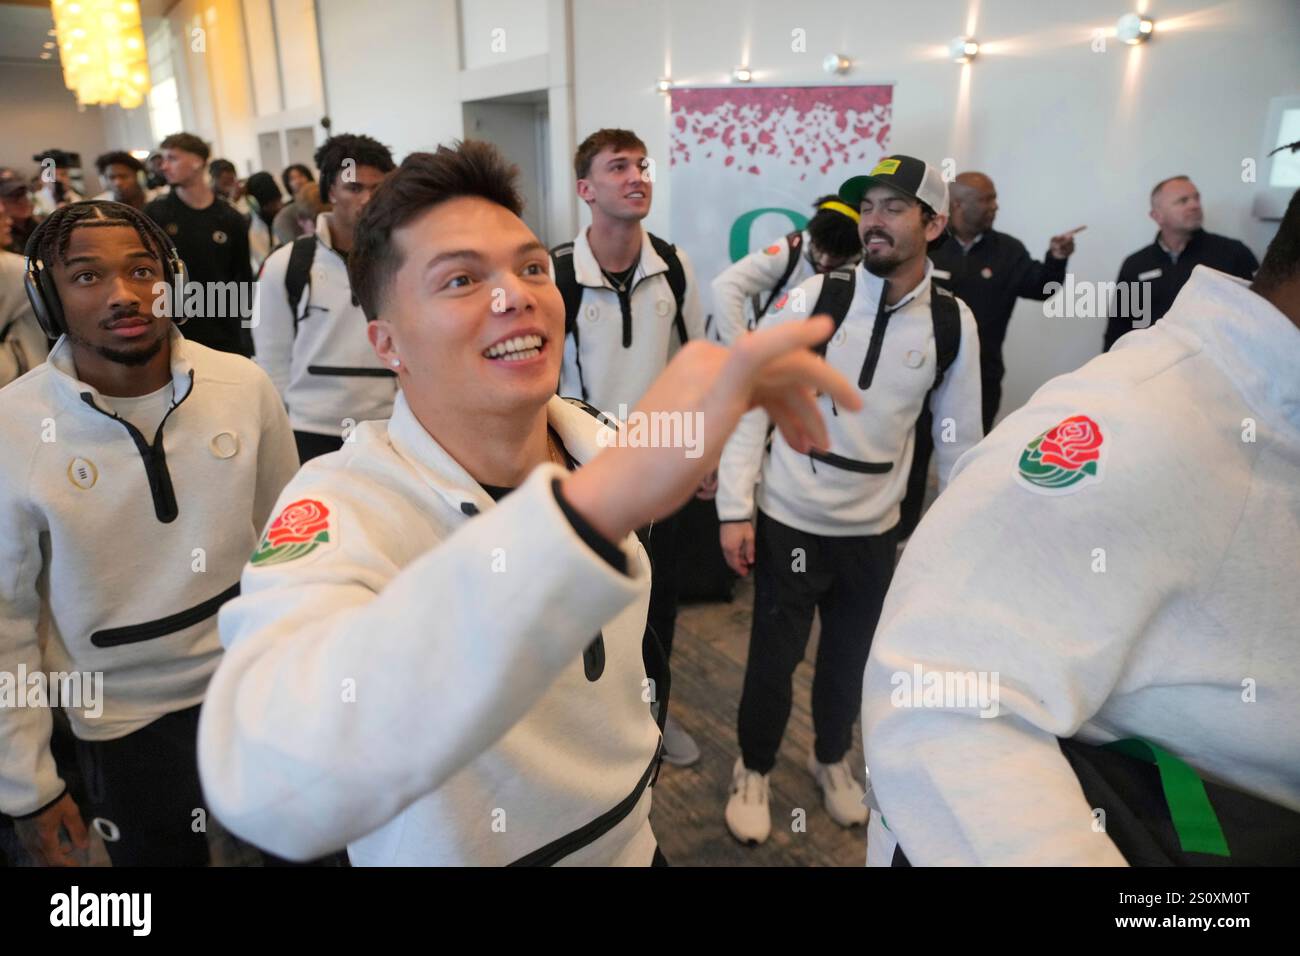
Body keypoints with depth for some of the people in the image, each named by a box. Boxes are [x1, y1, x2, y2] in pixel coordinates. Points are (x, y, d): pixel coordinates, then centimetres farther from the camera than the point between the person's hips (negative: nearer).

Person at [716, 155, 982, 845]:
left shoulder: (954, 324, -3)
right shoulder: (810, 300, -11)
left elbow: (958, 438, 6)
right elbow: (750, 402, -9)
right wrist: (735, 508, -12)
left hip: (875, 530, 3)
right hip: (788, 521, -2)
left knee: (851, 659, 20)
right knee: (772, 660, 9)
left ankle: (831, 759, 48)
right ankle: (753, 770, 37)